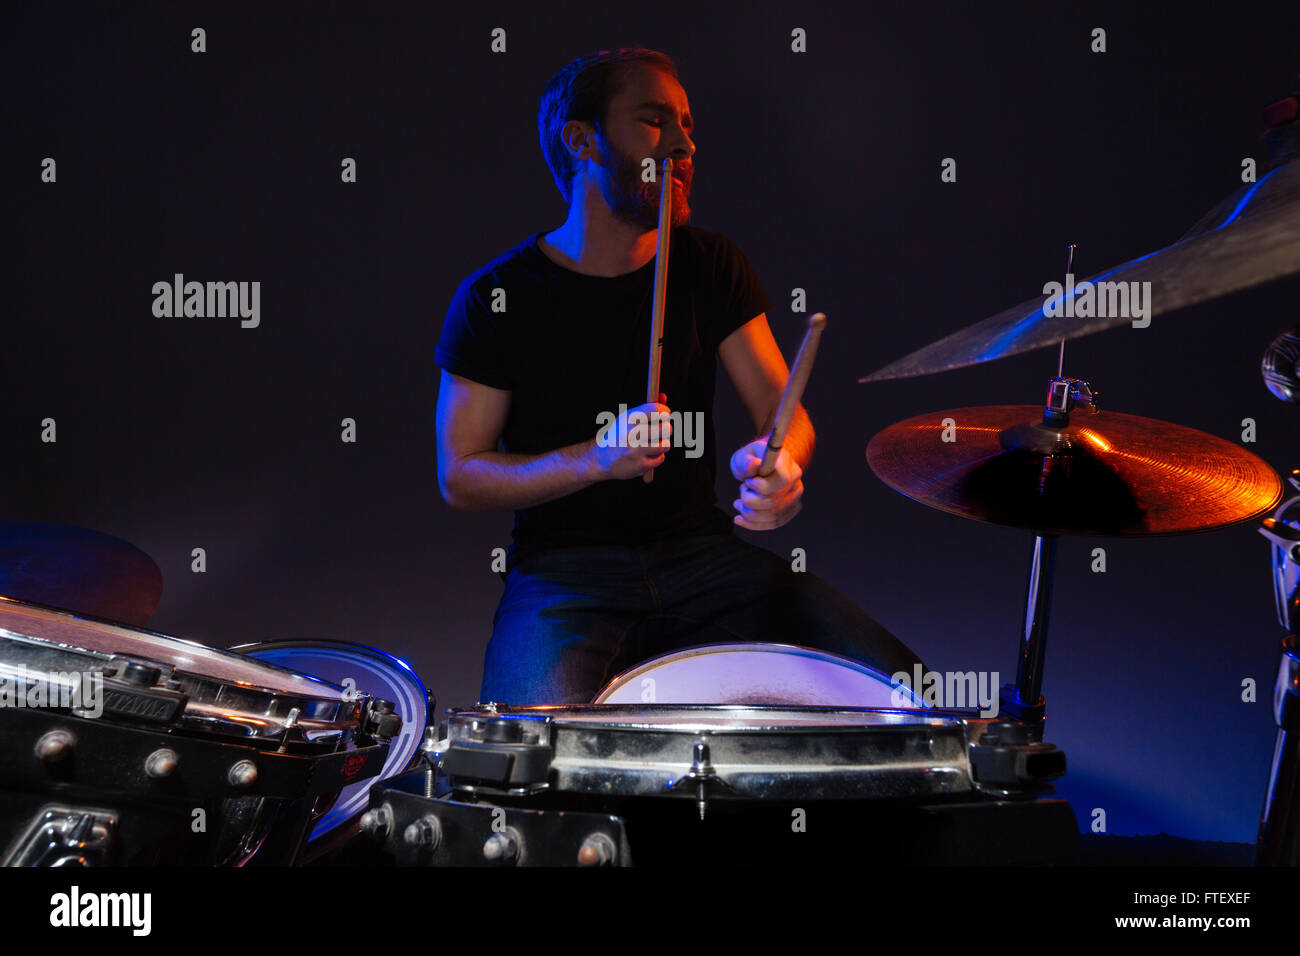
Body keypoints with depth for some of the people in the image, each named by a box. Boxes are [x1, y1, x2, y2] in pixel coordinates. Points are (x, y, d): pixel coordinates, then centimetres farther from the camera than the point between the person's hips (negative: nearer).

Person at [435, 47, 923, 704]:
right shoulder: (497, 298, -4)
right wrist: (597, 458, -19)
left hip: (702, 551, 3)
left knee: (903, 691, -17)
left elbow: (782, 407, 0)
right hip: (563, 570, -3)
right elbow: (460, 477, -3)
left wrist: (778, 463, -26)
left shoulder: (712, 268, 7)